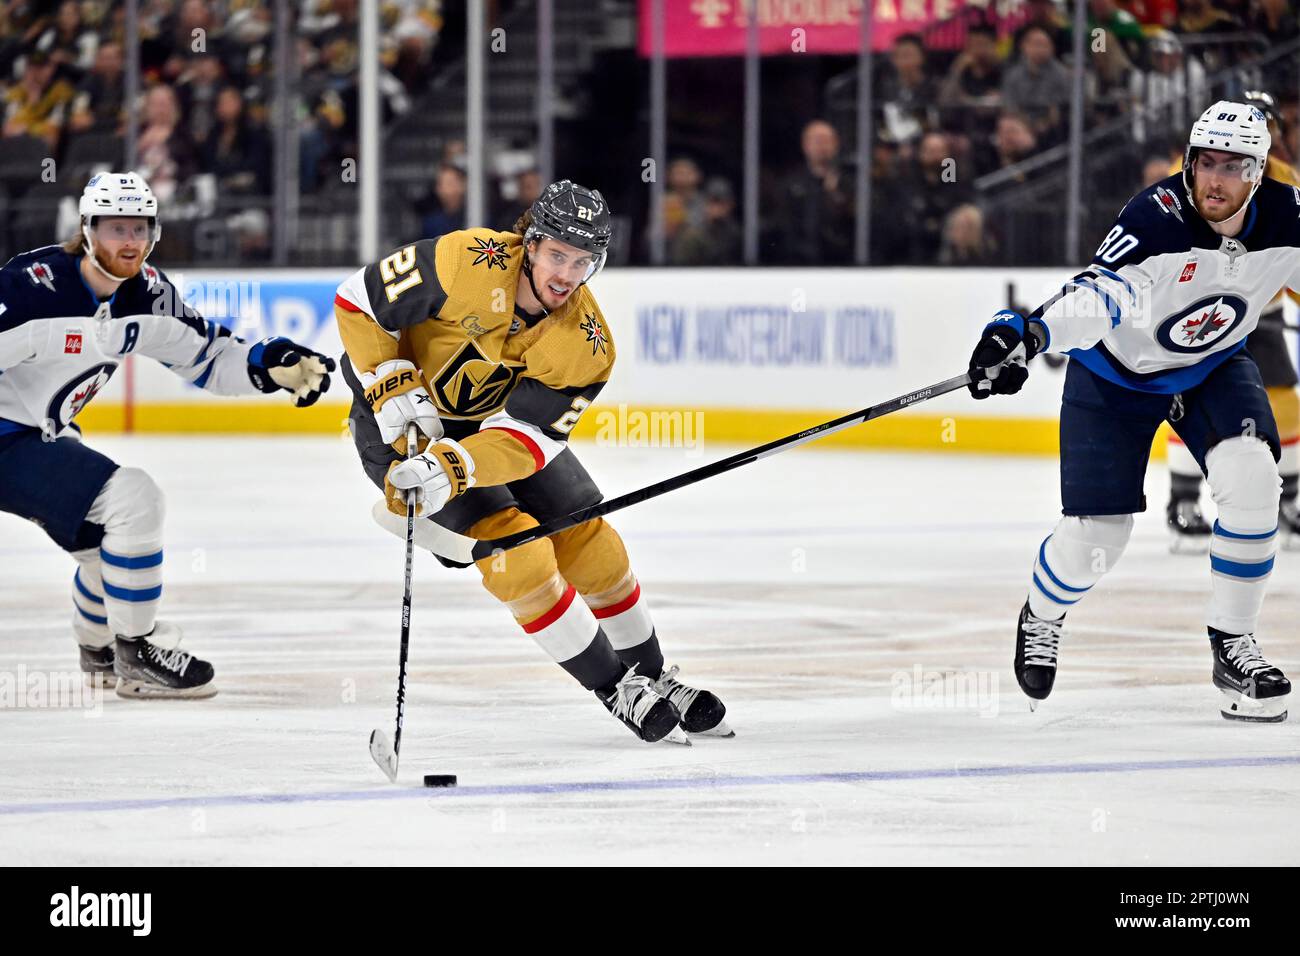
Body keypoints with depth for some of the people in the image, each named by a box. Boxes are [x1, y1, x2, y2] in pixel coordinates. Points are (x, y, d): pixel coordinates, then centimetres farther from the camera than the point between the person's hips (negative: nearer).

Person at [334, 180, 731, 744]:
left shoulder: (587, 344, -21)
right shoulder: (467, 264, -31)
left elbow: (525, 437, -27)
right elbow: (358, 300, -21)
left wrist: (452, 466, -43)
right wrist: (391, 389, -27)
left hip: (498, 424, 5)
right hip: (403, 422, -5)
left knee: (592, 546, 5)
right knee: (519, 556, -17)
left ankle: (654, 677, 27)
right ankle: (615, 690, -4)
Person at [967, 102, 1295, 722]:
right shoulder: (1157, 218, -33)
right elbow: (1099, 297, -46)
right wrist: (1028, 334, -64)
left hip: (1213, 366, 4)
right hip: (1117, 369, -4)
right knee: (1095, 531, -6)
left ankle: (1233, 646, -5)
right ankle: (1041, 618, 30)